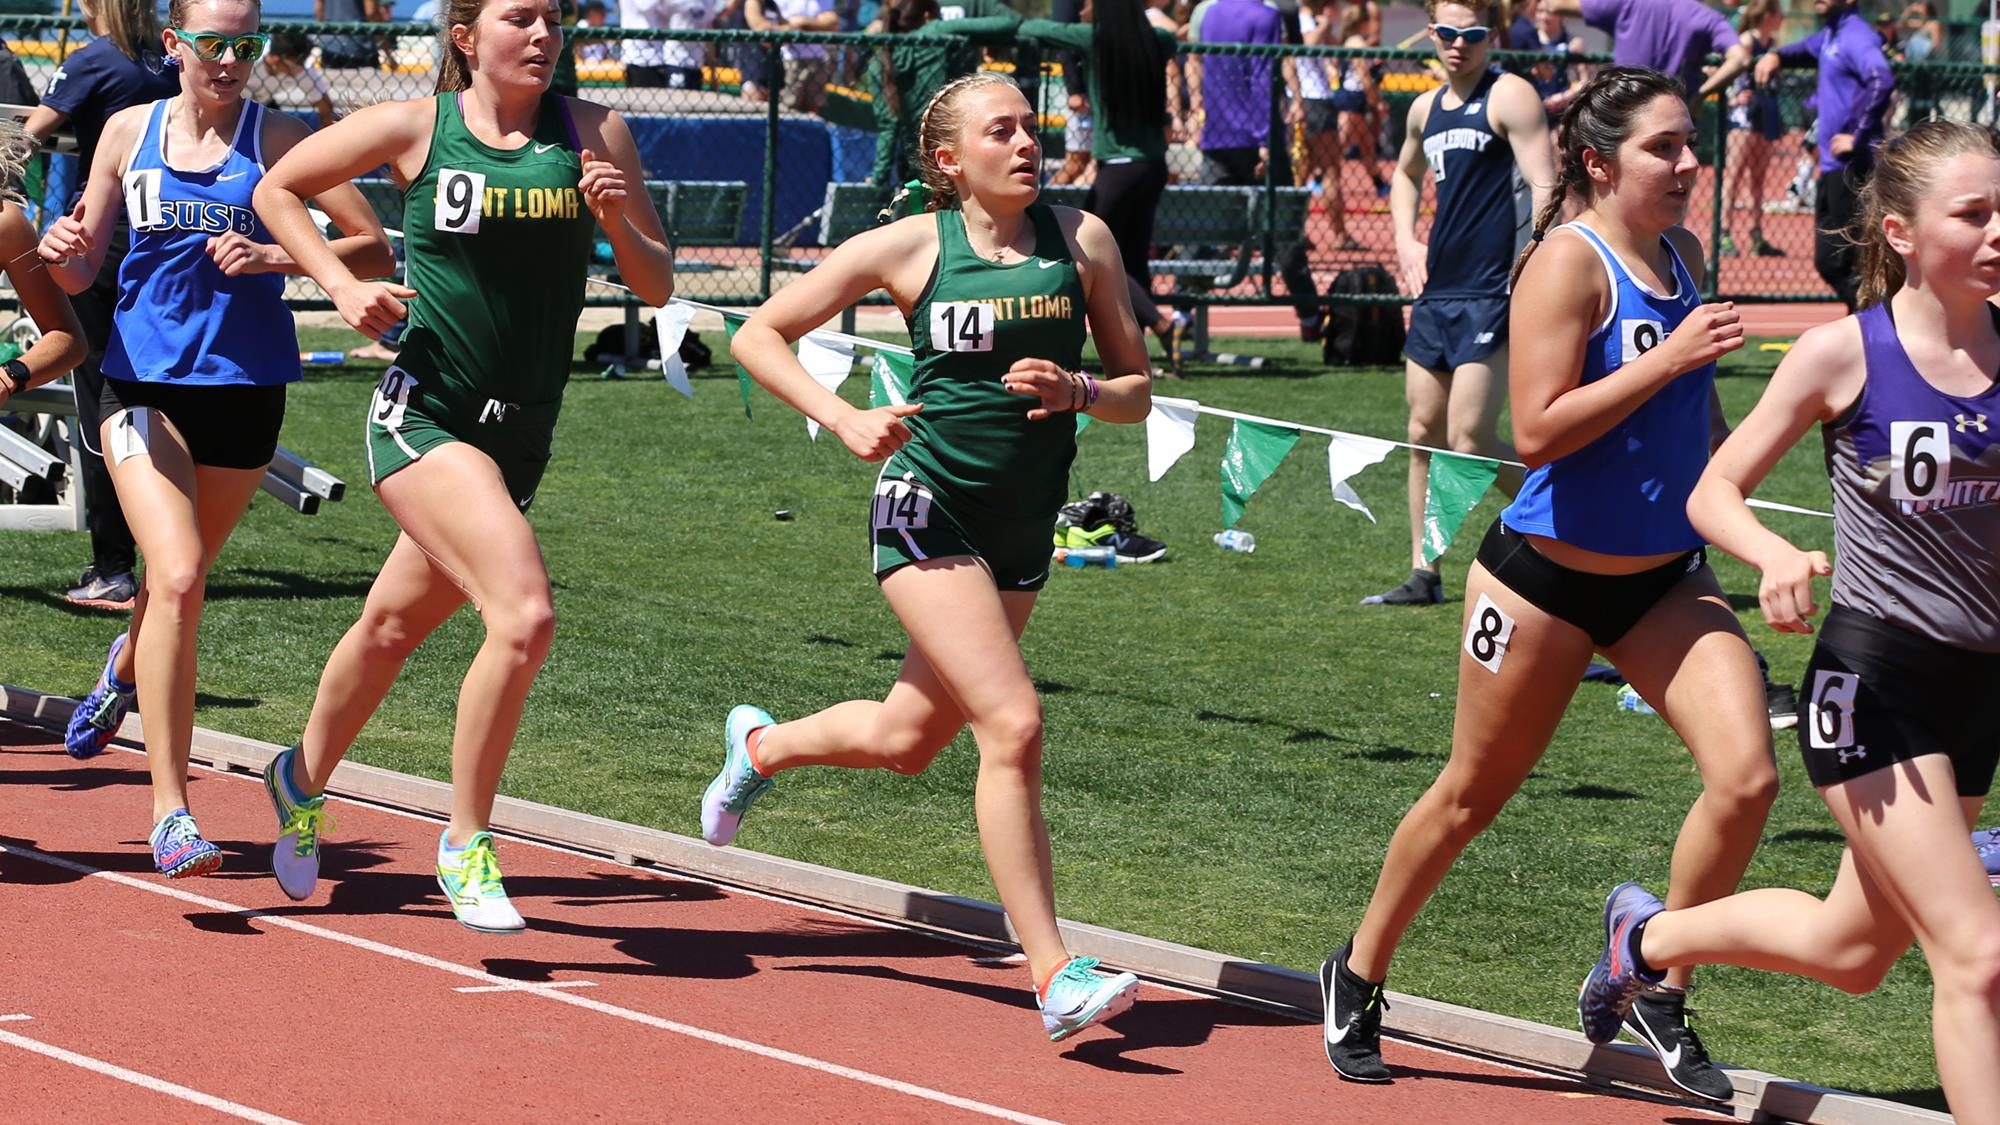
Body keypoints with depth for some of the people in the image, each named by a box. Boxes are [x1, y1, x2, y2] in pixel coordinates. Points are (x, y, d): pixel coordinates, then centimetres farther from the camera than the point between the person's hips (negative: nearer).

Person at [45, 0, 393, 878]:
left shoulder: (276, 140, -3)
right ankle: (170, 810, -16)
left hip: (245, 388, 1)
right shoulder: (129, 131, 4)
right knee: (177, 578, -18)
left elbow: (373, 249, -7)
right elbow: (81, 271, 11)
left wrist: (272, 258, -21)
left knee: (182, 573, 18)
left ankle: (123, 672, 56)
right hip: (142, 381, -1)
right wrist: (61, 252, -12)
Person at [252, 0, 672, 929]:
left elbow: (656, 288, 3)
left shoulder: (594, 136, 1)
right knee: (525, 614, -23)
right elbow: (277, 190, 9)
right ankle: (466, 844, -9)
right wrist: (341, 284, -4)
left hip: (519, 435, 5)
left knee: (394, 625, 22)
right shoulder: (415, 129, -6)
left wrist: (620, 219, -16)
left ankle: (303, 781, 48)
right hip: (425, 418, -5)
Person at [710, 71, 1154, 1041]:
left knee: (907, 740, 17)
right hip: (929, 509, -5)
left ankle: (763, 744, 50)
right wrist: (846, 420, -13)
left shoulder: (1082, 239, 2)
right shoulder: (911, 245, -6)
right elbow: (758, 335, 1)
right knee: (1013, 725, -20)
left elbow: (1135, 389, 7)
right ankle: (1055, 977, -17)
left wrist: (1074, 391, -14)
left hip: (1024, 526, 5)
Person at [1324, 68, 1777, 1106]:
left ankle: (1661, 998, 3)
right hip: (1547, 577, -6)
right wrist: (1669, 359, -28)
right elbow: (1536, 431, -26)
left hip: (1665, 579, 6)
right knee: (1473, 795, 9)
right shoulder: (1569, 261, -17)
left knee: (1745, 775, -13)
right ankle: (1358, 976, 32)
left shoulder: (1681, 255, 5)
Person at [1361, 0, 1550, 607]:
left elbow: (1544, 188, -15)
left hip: (1491, 294, -8)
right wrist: (1406, 242, 19)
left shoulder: (1510, 97, -8)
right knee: (1425, 432, 9)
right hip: (1435, 291, 8)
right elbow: (1406, 175, 36)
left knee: (1470, 440, -13)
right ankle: (1424, 575, 15)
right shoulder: (1427, 109, 16)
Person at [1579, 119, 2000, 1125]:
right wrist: (1776, 556, -24)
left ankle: (1646, 937, 45)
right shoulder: (1844, 354, -10)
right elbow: (1714, 492, -4)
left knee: (1852, 952, 20)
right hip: (1872, 674, -6)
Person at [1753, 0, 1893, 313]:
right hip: (1832, 166, 10)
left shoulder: (1855, 37, -14)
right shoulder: (1830, 34, 15)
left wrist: (1858, 137, -25)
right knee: (1828, 262, 13)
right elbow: (1808, 50, 37)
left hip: (1851, 167, -10)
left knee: (1840, 261, -10)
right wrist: (1777, 56, 15)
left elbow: (1882, 82, -30)